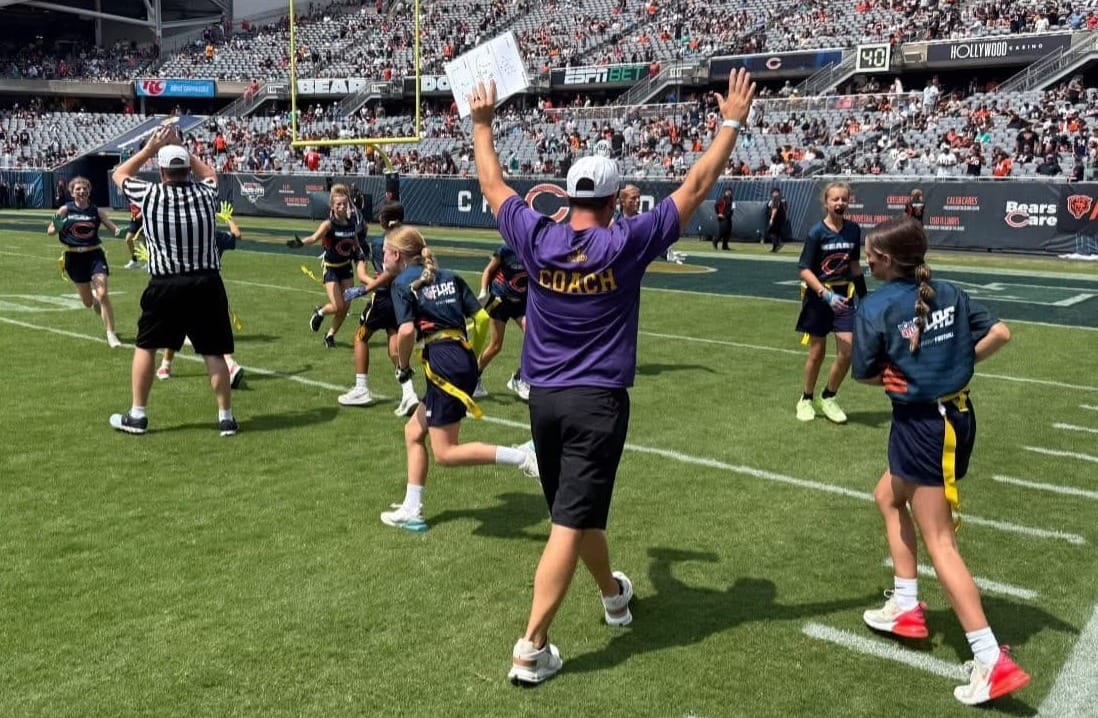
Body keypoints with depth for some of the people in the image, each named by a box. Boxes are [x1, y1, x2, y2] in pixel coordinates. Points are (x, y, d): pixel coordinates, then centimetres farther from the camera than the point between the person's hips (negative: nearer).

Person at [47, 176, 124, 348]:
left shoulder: (97, 211, 0)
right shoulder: (65, 210, -1)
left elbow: (114, 228, 0)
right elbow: (50, 230, 3)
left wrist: (120, 231, -24)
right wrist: (57, 227, -20)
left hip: (94, 254, -1)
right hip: (74, 257, 1)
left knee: (102, 294, -15)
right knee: (88, 302, 8)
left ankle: (111, 334, -7)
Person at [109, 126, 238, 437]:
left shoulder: (149, 195, -4)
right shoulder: (205, 193, 0)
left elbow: (119, 175, 18)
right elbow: (209, 172, 26)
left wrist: (149, 148, 19)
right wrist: (181, 149, 24)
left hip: (166, 286, -1)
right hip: (207, 283, 1)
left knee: (145, 346, 15)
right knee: (213, 352, 6)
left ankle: (137, 415, 21)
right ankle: (226, 417, 9)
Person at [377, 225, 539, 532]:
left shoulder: (402, 284, -3)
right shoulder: (449, 277, 16)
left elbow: (406, 330, -18)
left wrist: (402, 367, -2)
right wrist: (473, 359, 17)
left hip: (443, 365, -8)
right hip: (465, 359, 8)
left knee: (445, 453, -1)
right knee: (413, 432, 19)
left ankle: (522, 457, -14)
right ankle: (411, 510, 22)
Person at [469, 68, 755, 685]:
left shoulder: (536, 239, -3)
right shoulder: (627, 244, -10)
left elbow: (493, 184, 13)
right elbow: (697, 187, -3)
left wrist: (483, 122, 27)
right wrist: (733, 123, 7)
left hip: (544, 399, 5)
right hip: (598, 403, -5)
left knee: (581, 511, 21)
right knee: (570, 524, -3)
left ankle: (614, 594, 45)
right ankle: (532, 649, -3)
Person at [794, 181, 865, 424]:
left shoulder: (853, 230, 0)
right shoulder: (817, 232, -13)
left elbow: (854, 264, 13)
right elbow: (805, 270, -16)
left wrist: (863, 295, 14)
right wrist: (826, 295, -26)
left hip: (843, 295, 4)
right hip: (819, 297, -3)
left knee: (847, 352, -4)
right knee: (817, 354, 6)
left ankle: (828, 398, 17)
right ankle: (807, 400, 27)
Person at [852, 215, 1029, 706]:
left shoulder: (875, 308, -13)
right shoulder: (950, 293, 5)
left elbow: (864, 373, -9)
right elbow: (1000, 334, 5)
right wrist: (955, 363, 10)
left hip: (922, 425, -8)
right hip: (956, 415, 8)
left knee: (939, 543, -1)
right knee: (888, 497, 26)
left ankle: (992, 661, -1)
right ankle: (907, 608, 30)